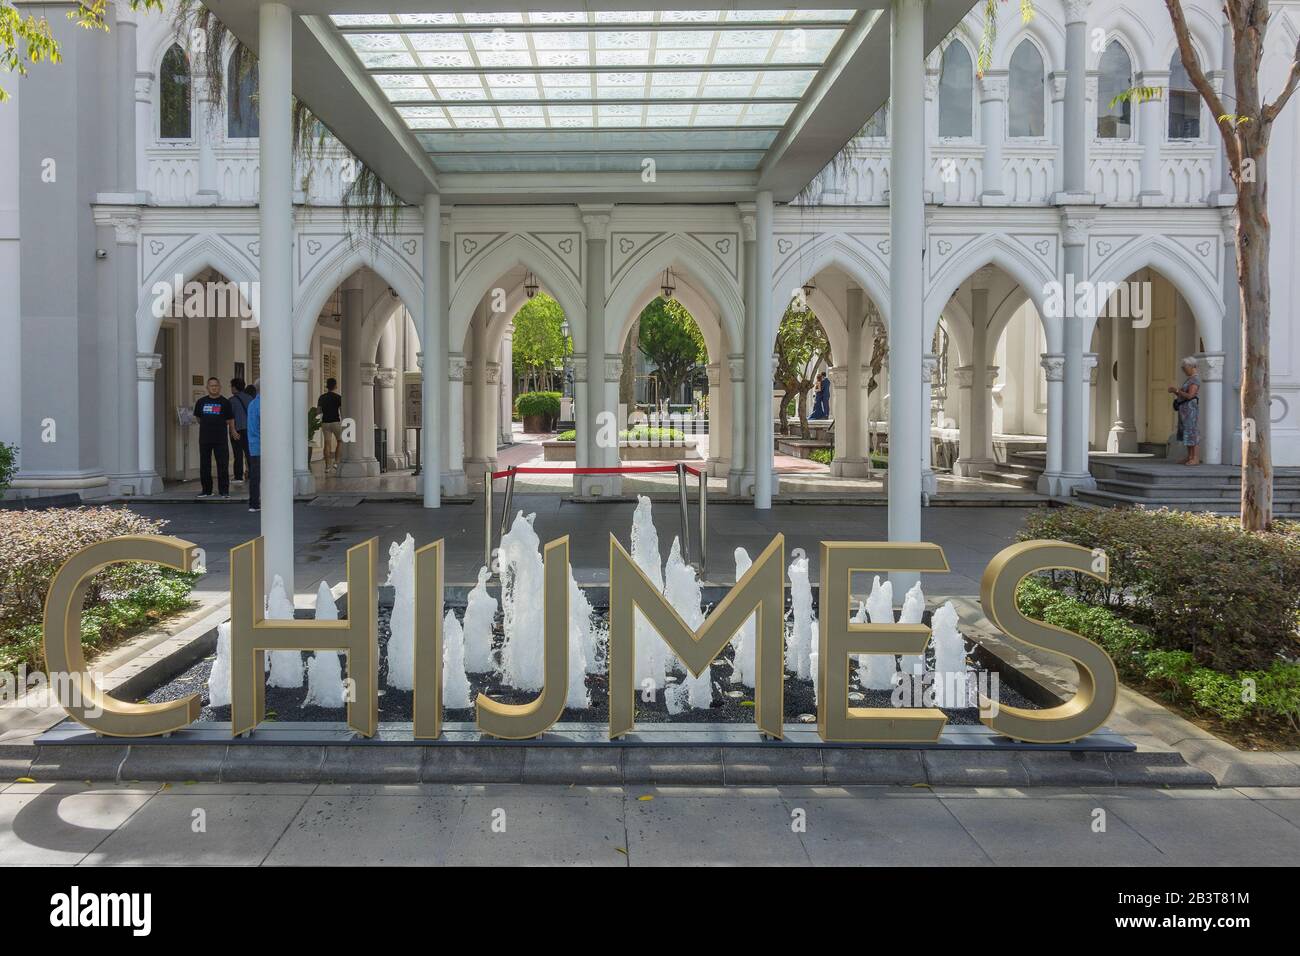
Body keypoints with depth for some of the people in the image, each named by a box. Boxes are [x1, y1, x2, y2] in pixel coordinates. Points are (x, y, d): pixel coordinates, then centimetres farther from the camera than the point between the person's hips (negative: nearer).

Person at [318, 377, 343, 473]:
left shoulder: (321, 398, 6)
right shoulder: (338, 397, -5)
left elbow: (318, 411, 5)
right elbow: (342, 411, -9)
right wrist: (343, 422, -1)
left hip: (325, 422, 3)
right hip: (335, 422, -3)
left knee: (327, 444, 4)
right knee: (340, 441, 16)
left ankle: (327, 467, 1)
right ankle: (336, 462, 4)